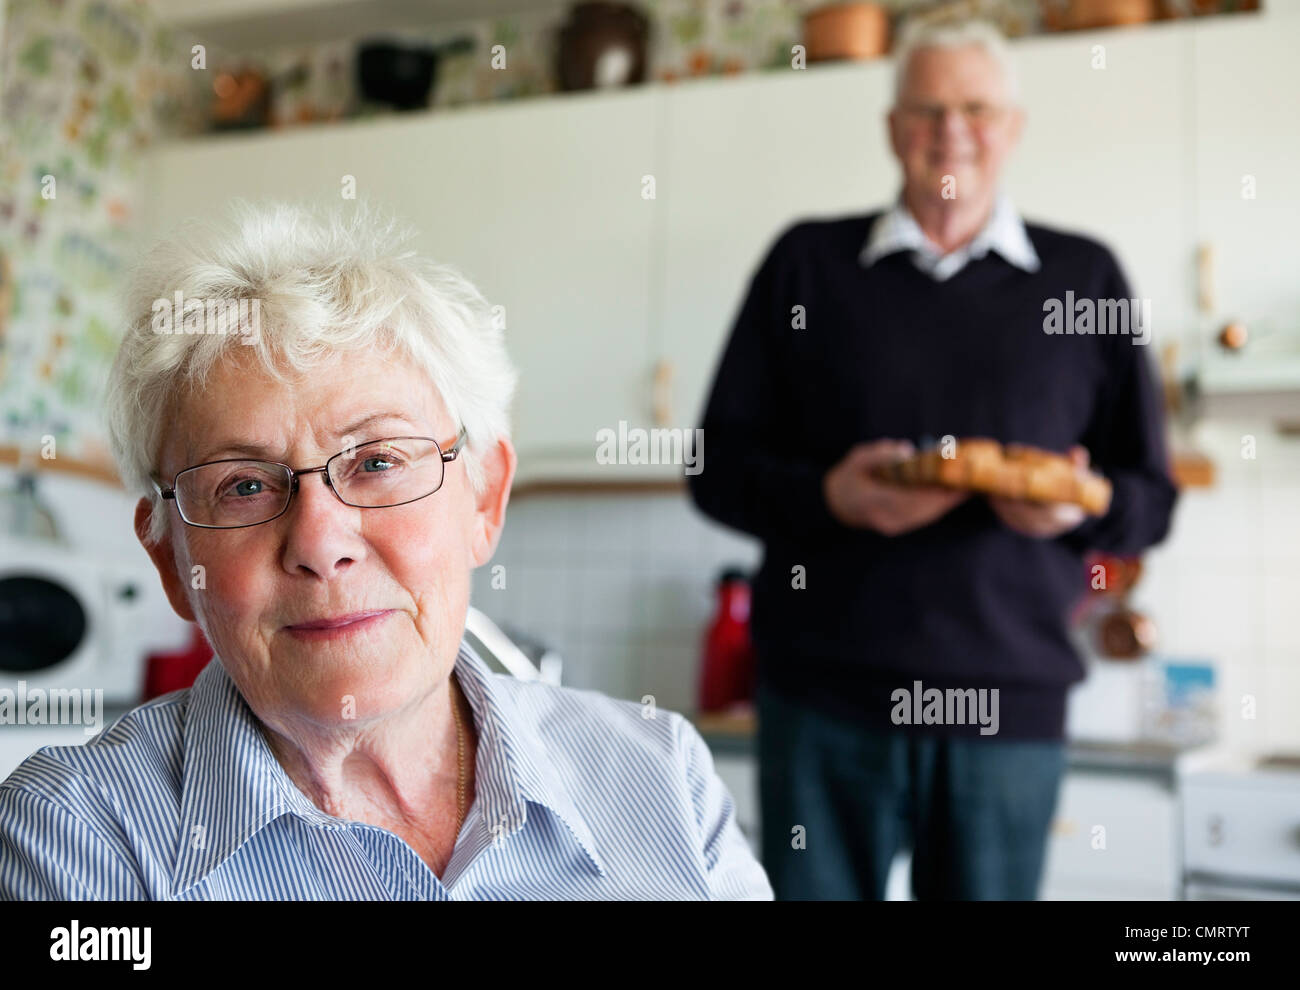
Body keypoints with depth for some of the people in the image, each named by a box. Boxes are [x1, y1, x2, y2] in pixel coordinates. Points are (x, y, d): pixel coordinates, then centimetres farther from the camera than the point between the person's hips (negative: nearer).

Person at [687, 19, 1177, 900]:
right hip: (823, 695, 0)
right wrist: (828, 495, -14)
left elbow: (1151, 500, 11)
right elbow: (720, 468, 5)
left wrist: (1079, 505, -12)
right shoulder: (808, 261, 8)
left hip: (1011, 702, 1)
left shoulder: (1085, 276, 10)